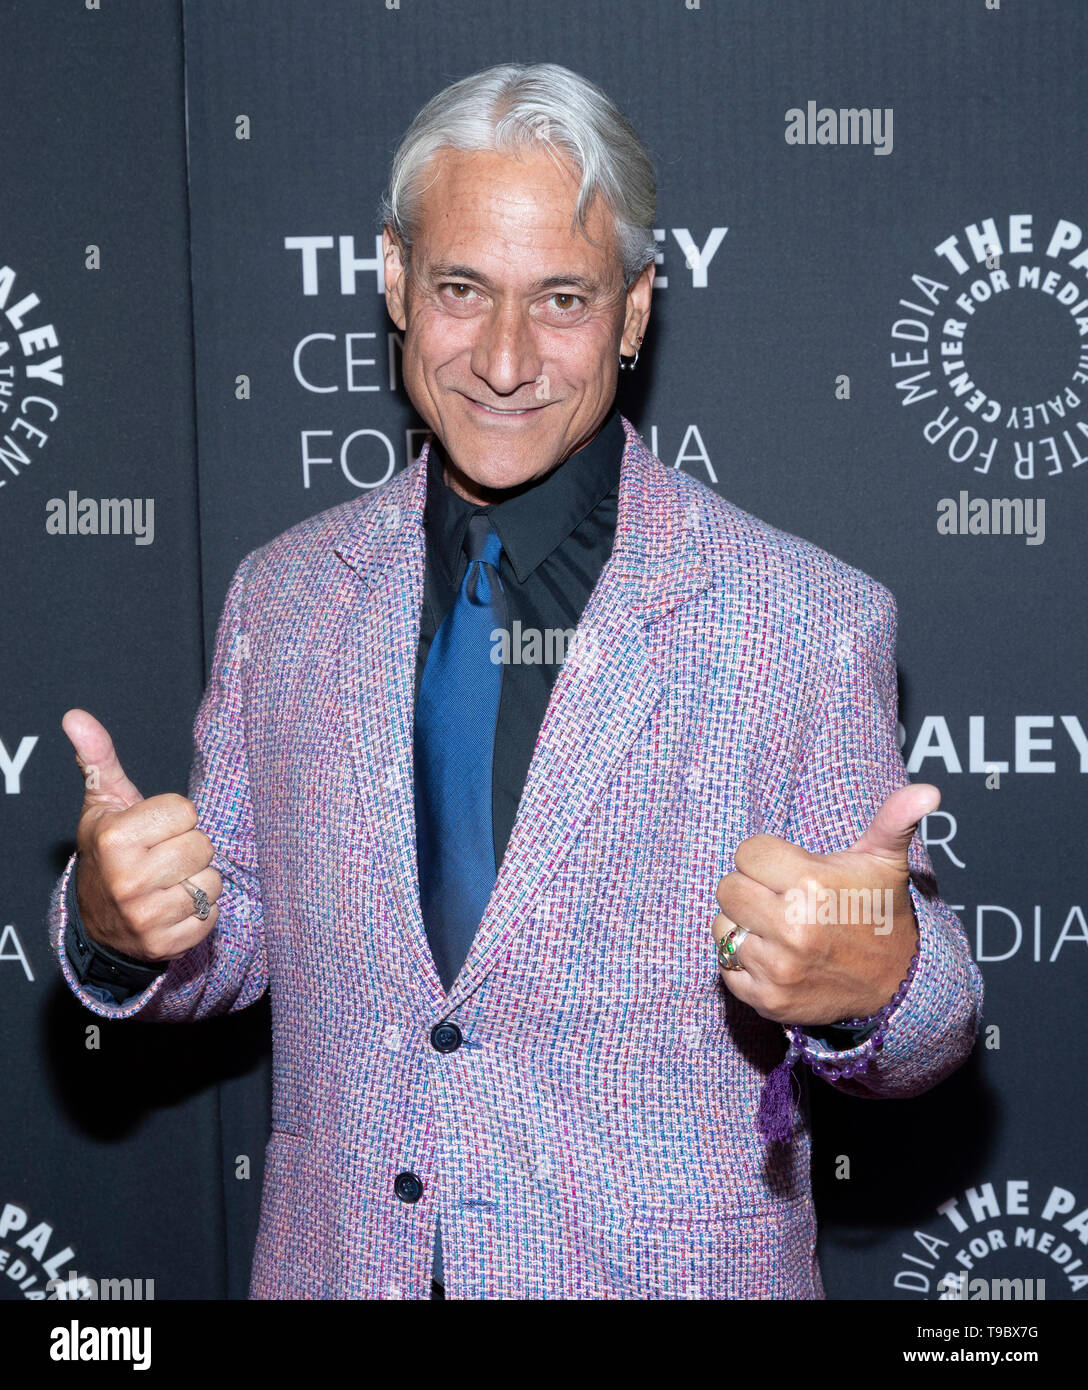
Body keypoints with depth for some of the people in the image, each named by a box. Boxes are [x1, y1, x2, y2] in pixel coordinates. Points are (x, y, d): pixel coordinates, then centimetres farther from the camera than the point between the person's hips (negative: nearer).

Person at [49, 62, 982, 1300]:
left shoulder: (813, 624, -14)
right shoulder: (283, 594, -1)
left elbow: (912, 1037, -9)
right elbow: (240, 938, 6)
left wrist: (876, 980, -32)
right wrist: (119, 918, -16)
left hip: (664, 1273, -3)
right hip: (334, 1257, 3)